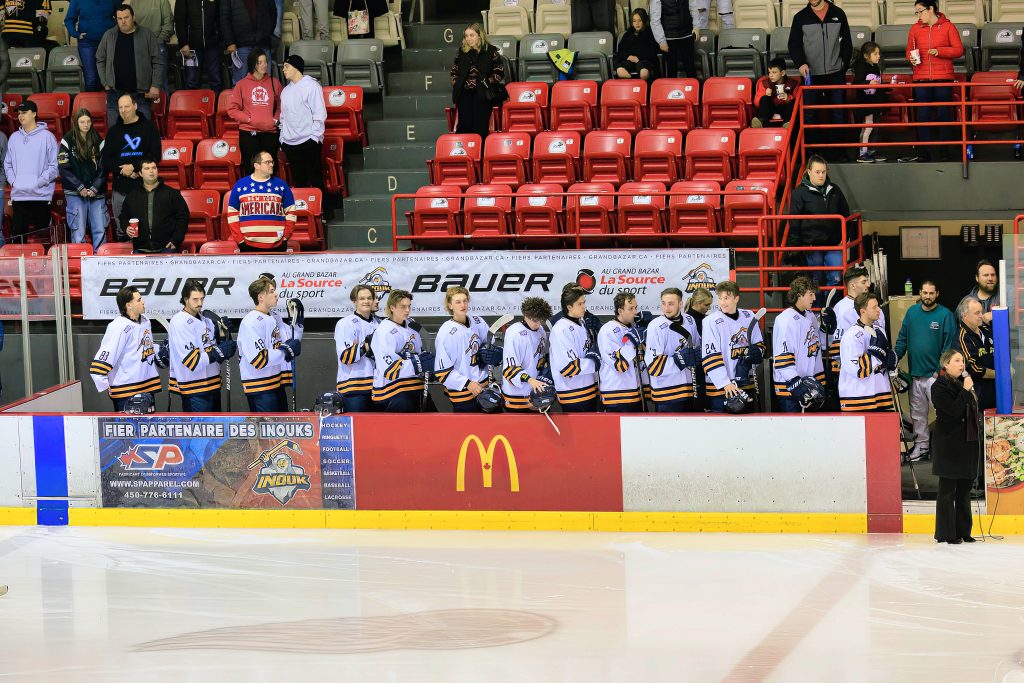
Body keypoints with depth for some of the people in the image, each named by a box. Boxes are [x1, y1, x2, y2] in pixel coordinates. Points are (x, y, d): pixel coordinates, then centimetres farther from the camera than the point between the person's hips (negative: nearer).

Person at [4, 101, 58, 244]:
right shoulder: (14, 137, 14)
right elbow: (7, 164, 18)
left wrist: (38, 182, -11)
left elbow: (54, 165, -4)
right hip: (18, 195, 4)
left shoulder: (46, 136, -1)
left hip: (41, 195, -4)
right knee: (17, 232, 1)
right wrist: (13, 181, 1)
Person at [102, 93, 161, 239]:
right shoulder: (113, 131, 14)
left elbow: (155, 155, -3)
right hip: (120, 188, 3)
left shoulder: (148, 127, 4)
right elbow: (107, 160, 7)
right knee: (122, 233, 4)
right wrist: (123, 171, -9)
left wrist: (133, 167, -11)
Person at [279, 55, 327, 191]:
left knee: (316, 179, -3)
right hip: (290, 144, 6)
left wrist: (314, 136, -13)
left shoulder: (311, 86, -5)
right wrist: (282, 137, 12)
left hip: (309, 142, -6)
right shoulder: (286, 90, 15)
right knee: (298, 181, 9)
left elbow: (320, 114, -8)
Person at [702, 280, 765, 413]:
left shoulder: (749, 317, 6)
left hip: (747, 383, 6)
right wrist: (725, 384, -21)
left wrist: (757, 352, -6)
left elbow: (759, 344, 18)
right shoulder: (711, 321, -10)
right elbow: (710, 357, -14)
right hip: (720, 387, -6)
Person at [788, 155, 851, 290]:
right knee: (816, 280, 5)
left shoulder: (834, 190, 11)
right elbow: (794, 221, -2)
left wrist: (844, 238, 9)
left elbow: (845, 214, 18)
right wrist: (796, 245, -8)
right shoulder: (800, 192, -1)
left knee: (836, 278, -6)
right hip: (812, 245, -3)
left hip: (834, 244, 3)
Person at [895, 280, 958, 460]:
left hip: (935, 373, -5)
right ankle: (921, 446, 20)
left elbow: (950, 345, -8)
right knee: (918, 414, 11)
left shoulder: (945, 315, -6)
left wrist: (941, 370, -14)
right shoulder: (912, 312, 8)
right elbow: (903, 339, 12)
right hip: (915, 374, 5)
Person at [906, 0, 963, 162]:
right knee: (923, 116, 0)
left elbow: (959, 50, -1)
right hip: (921, 79, 2)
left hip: (943, 79, -2)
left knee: (944, 115, 0)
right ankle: (925, 152, 5)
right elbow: (909, 51, 15)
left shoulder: (947, 27, 0)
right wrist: (911, 59, -7)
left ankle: (945, 151, 7)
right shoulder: (915, 29, 9)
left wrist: (940, 51, -14)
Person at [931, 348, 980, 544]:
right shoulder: (939, 387, -8)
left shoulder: (963, 383, 14)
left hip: (968, 442, 8)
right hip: (949, 444, -8)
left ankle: (963, 531, 15)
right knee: (948, 489, -2)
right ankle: (946, 533, 1)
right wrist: (965, 390, -15)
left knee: (964, 488, 10)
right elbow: (954, 410, -20)